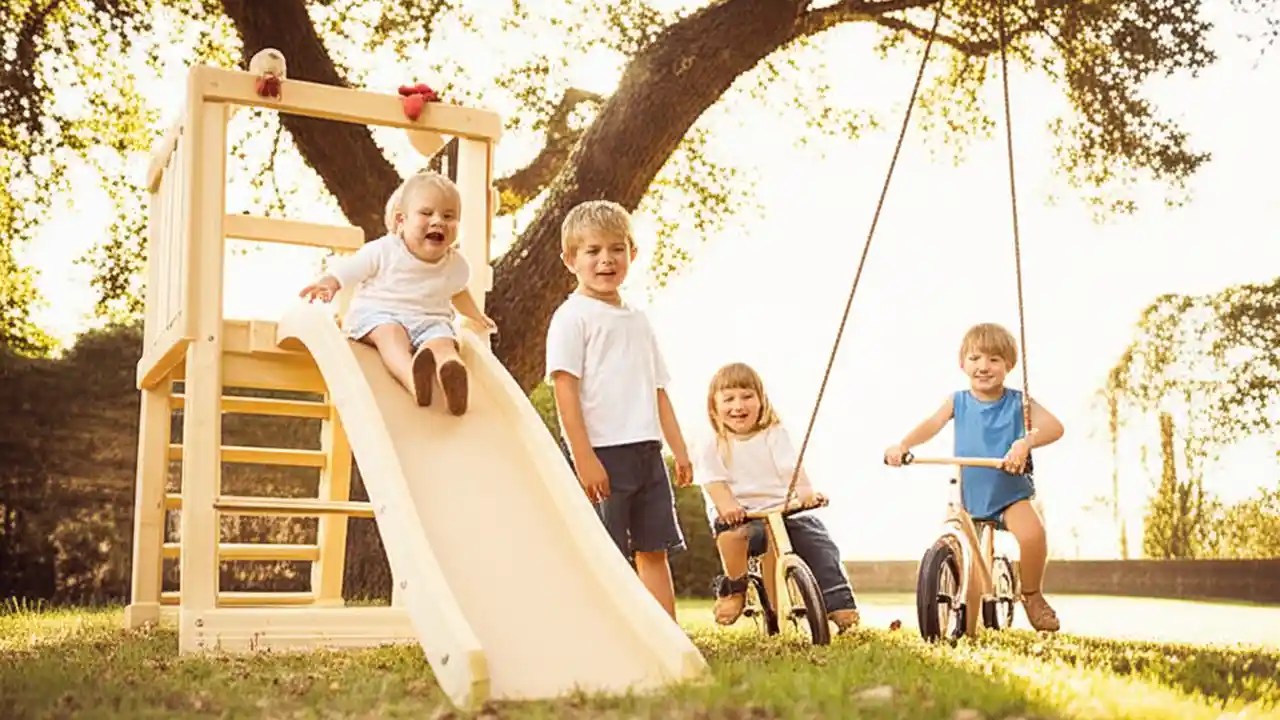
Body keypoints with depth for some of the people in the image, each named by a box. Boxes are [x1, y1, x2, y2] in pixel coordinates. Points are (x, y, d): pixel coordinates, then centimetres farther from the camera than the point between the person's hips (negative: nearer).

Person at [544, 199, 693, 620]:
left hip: (646, 452, 7)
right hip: (600, 453, -7)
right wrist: (584, 458, -18)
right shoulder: (572, 317, -4)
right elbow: (565, 391, -12)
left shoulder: (638, 320, 18)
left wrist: (679, 450, 15)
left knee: (654, 550, 8)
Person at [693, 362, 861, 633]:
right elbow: (714, 482, -6)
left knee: (820, 543, -16)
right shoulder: (710, 448, 7)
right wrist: (727, 505, -27)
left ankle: (841, 607, -7)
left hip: (783, 507, 2)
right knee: (730, 534, -34)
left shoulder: (775, 435, 9)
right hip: (739, 514, -2)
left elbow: (791, 468, -6)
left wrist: (805, 490, -27)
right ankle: (733, 590, -7)